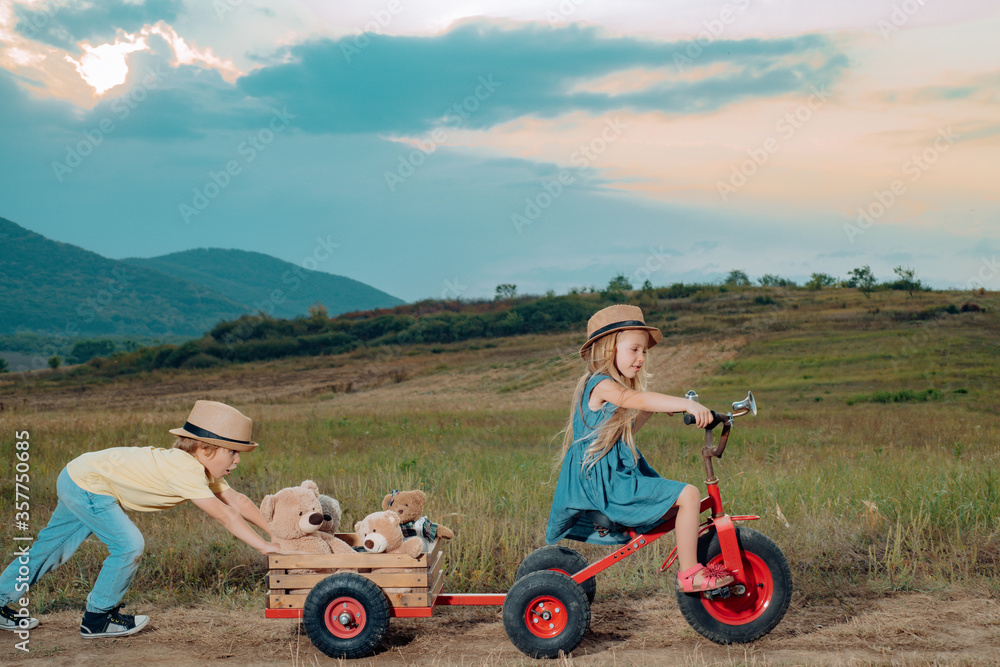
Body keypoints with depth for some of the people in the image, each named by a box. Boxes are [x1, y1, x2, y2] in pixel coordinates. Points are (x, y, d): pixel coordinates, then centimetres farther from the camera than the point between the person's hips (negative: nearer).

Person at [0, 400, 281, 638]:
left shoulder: (203, 468, -1)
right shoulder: (186, 471, -29)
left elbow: (237, 500, -1)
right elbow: (223, 514, -33)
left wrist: (275, 532, -7)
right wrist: (263, 545, -31)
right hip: (85, 482, -10)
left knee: (51, 546, 20)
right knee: (129, 545, -14)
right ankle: (97, 618, 3)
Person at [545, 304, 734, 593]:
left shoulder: (615, 388, 18)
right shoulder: (601, 385, -14)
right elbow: (636, 399, -33)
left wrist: (651, 410, 18)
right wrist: (687, 404, -41)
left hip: (613, 479, 10)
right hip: (610, 485, -10)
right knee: (688, 495, -18)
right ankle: (690, 574, -11)